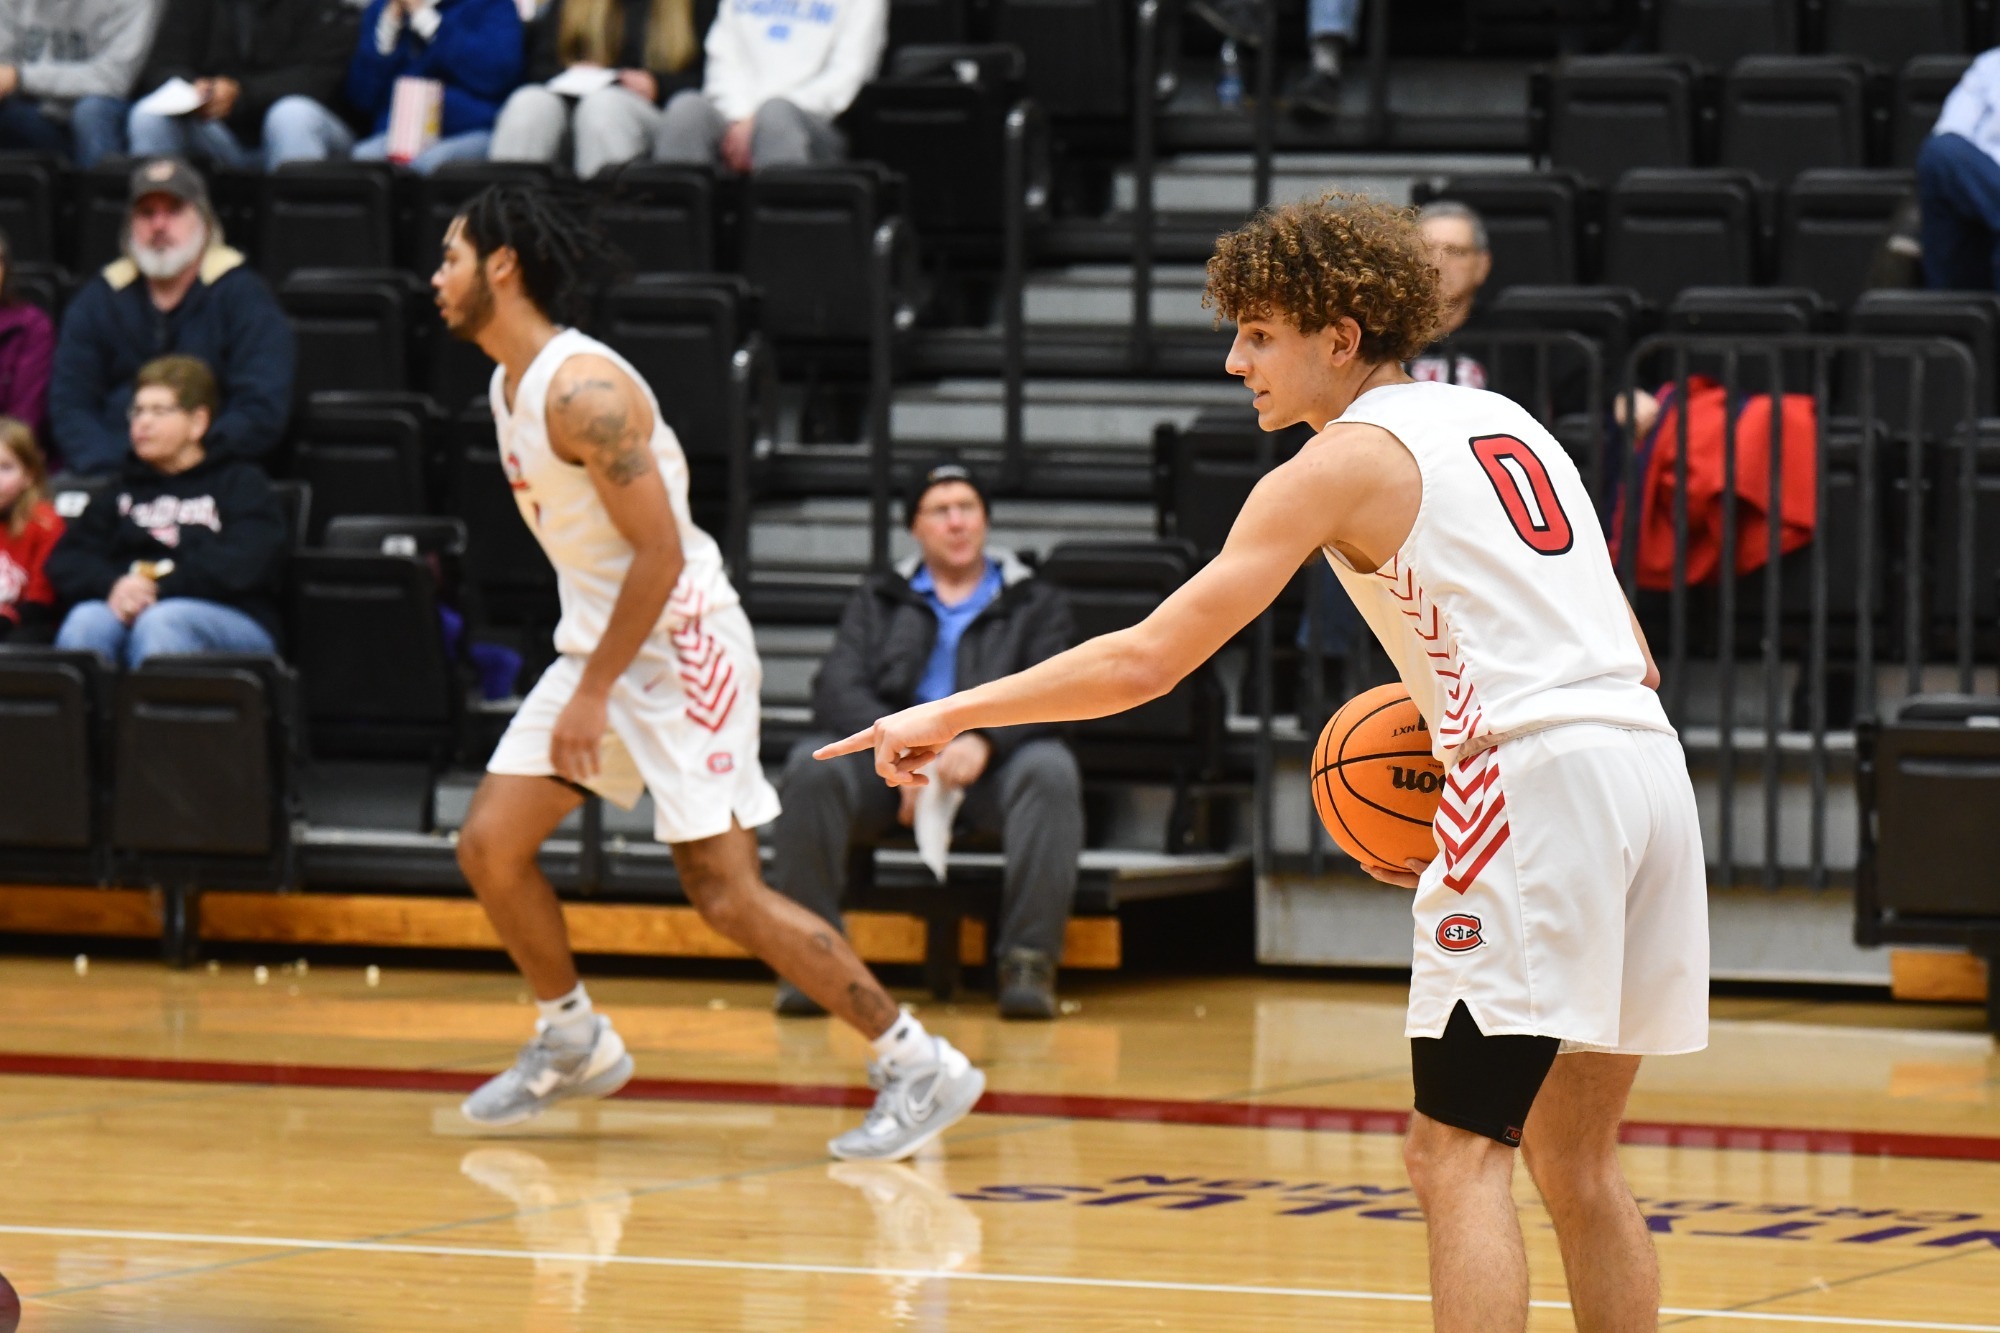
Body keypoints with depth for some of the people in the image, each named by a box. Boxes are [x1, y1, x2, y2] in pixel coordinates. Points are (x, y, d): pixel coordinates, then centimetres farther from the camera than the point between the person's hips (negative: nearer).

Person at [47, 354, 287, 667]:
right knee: (86, 619, -31)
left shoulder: (241, 482, 16)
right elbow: (66, 560, 14)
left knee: (158, 622, -36)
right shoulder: (124, 489, 28)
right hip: (128, 613, 3)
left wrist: (159, 588, -14)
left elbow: (243, 565, -3)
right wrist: (111, 585, -10)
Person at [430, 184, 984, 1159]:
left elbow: (660, 551, -23)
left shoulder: (581, 389, -20)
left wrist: (594, 692, -20)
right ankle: (574, 1042, 23)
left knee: (728, 897, -12)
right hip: (598, 641, 9)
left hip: (680, 646, -9)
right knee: (489, 845, 4)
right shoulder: (511, 383, 10)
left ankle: (919, 1066, -5)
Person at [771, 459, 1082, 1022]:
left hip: (989, 770, -1)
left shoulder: (1036, 604, 21)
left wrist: (985, 741, -21)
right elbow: (838, 691, 5)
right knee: (813, 765, -31)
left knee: (1050, 769, -34)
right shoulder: (877, 601, 23)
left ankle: (1028, 963, -35)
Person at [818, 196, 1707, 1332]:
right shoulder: (1503, 419, 22)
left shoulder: (1348, 460, -1)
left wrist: (950, 715, 3)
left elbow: (1150, 660, -4)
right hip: (1649, 759, 8)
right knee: (1576, 1162, 14)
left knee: (1457, 1154, -8)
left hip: (1533, 773, -8)